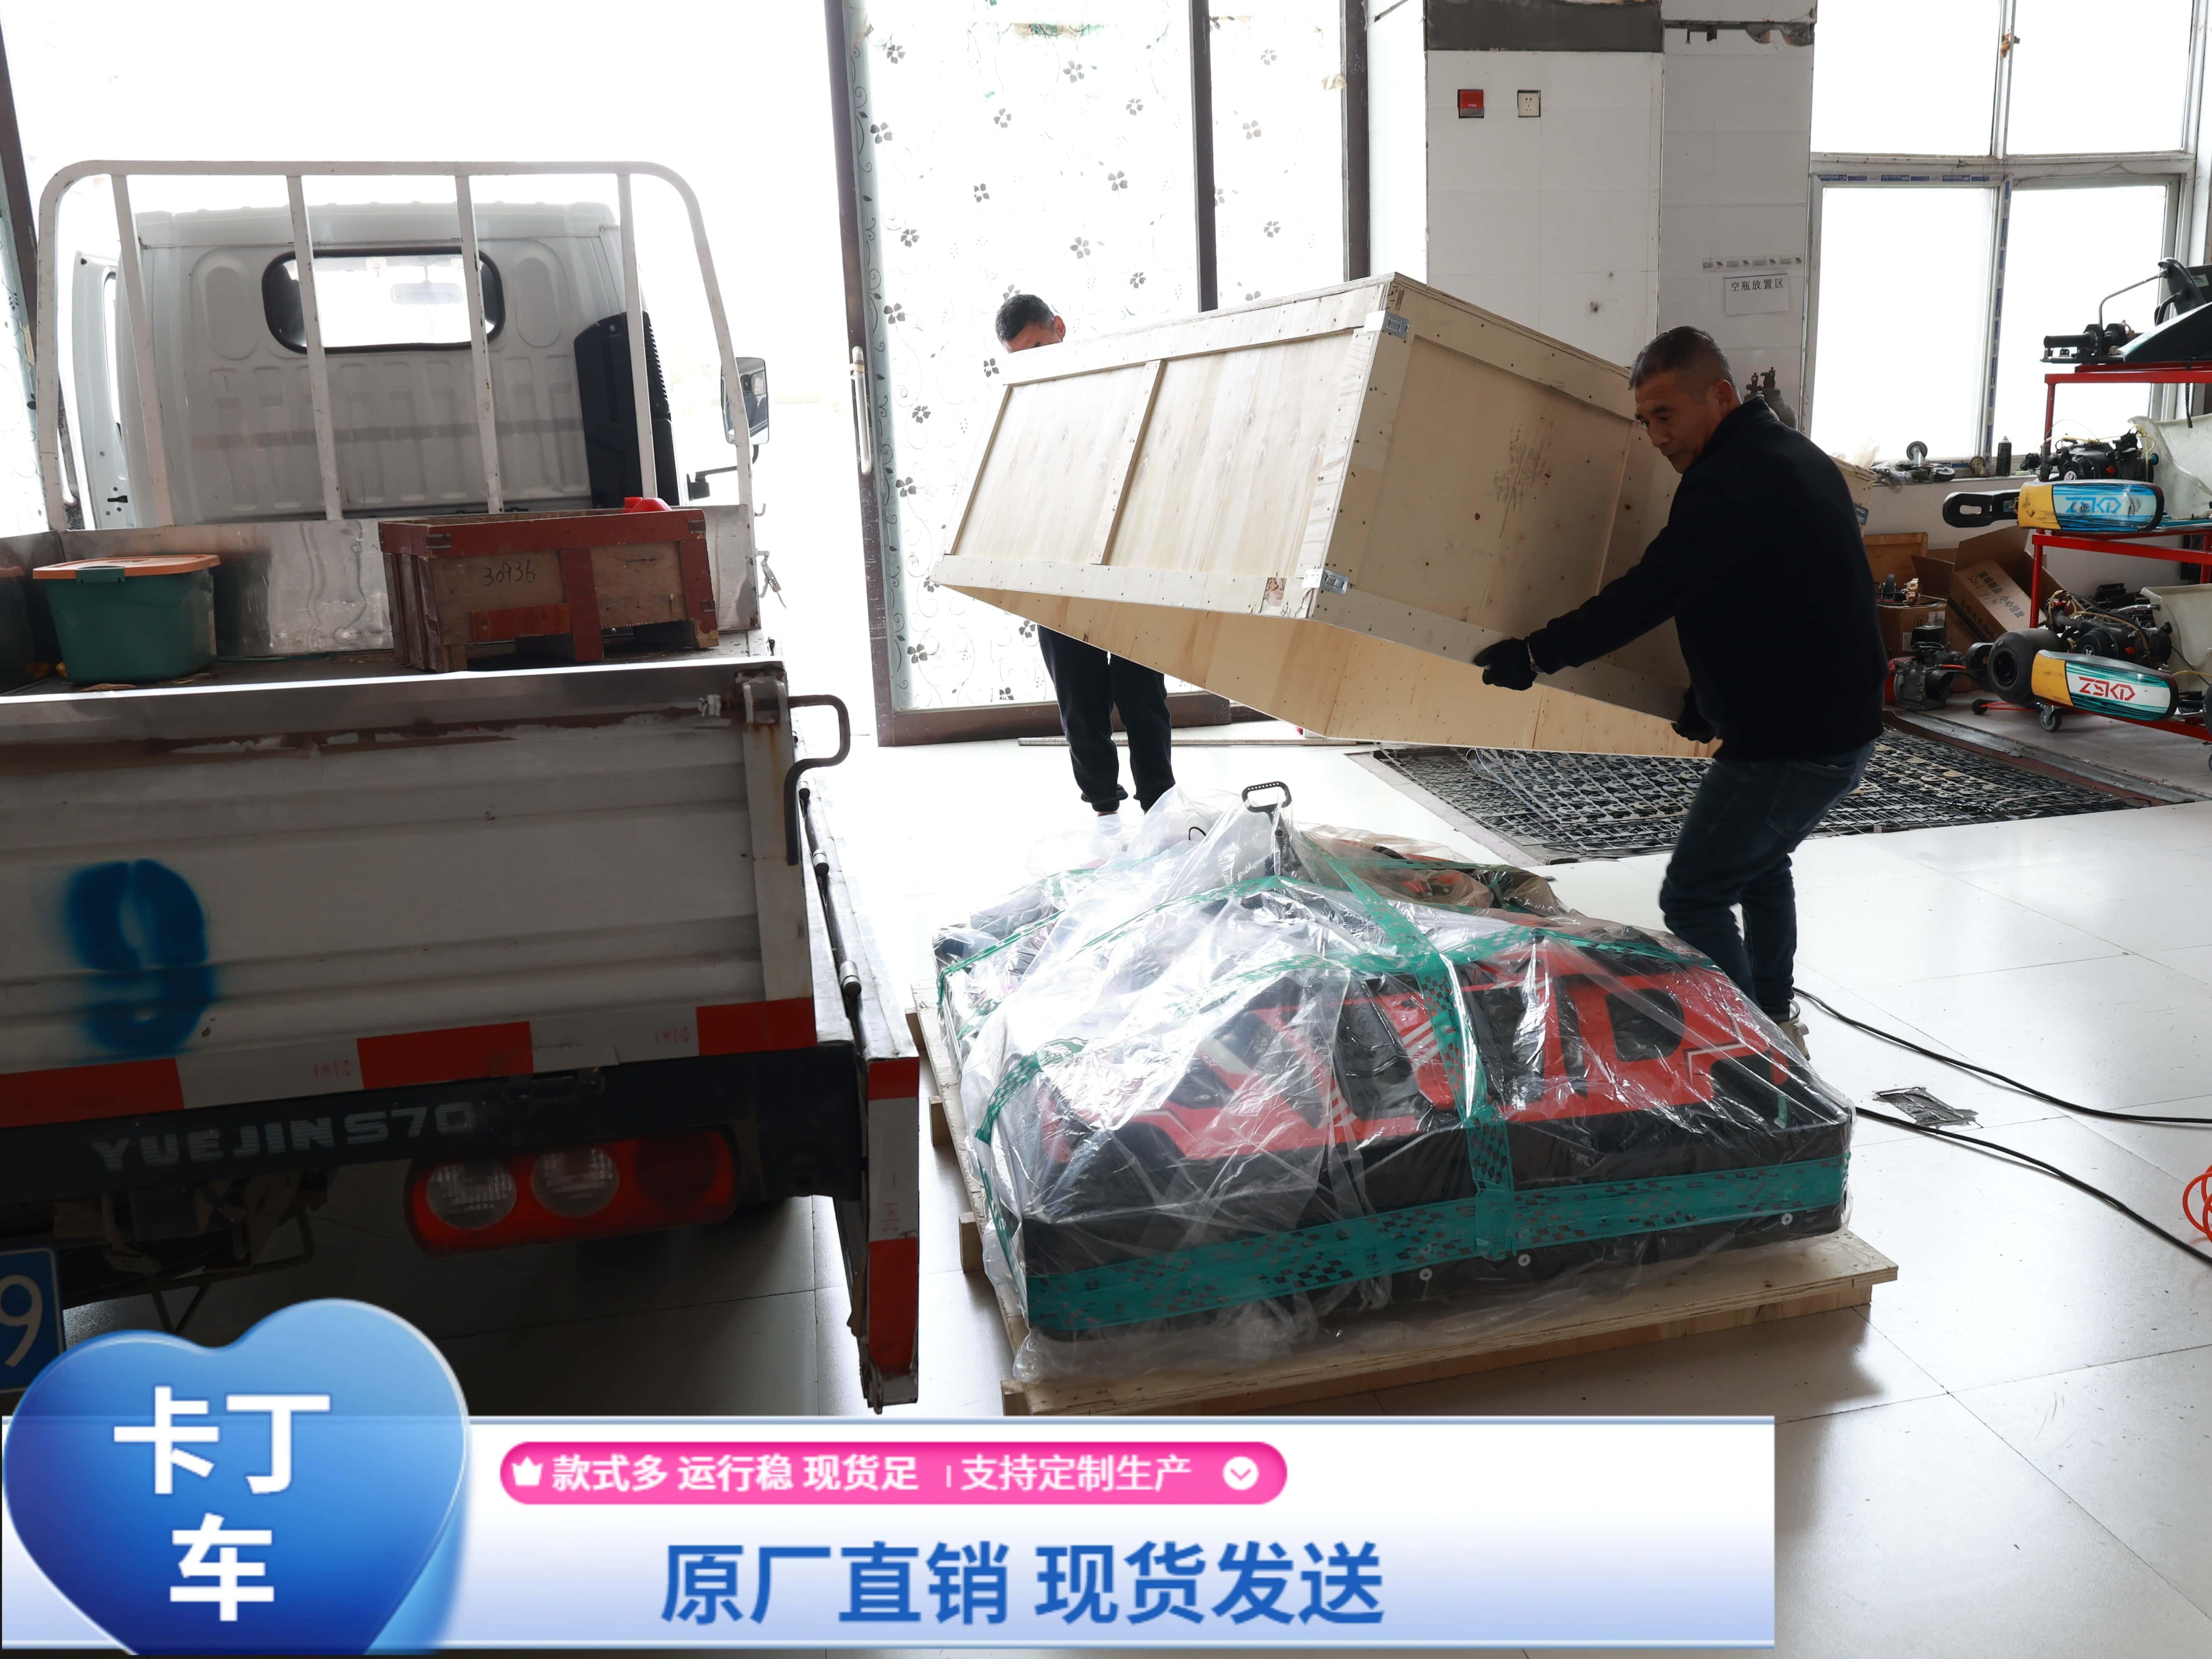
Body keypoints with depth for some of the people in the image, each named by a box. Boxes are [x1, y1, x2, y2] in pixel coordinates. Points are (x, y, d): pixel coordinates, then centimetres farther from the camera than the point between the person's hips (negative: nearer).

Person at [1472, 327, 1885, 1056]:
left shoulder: (1732, 483, -21)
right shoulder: (1796, 456, 13)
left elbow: (1651, 592, -28)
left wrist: (1538, 655, -25)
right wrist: (1708, 704, 23)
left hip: (1787, 741, -11)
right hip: (1843, 722, 11)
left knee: (1694, 897, -2)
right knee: (1760, 866, 28)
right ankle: (1774, 1022, 41)